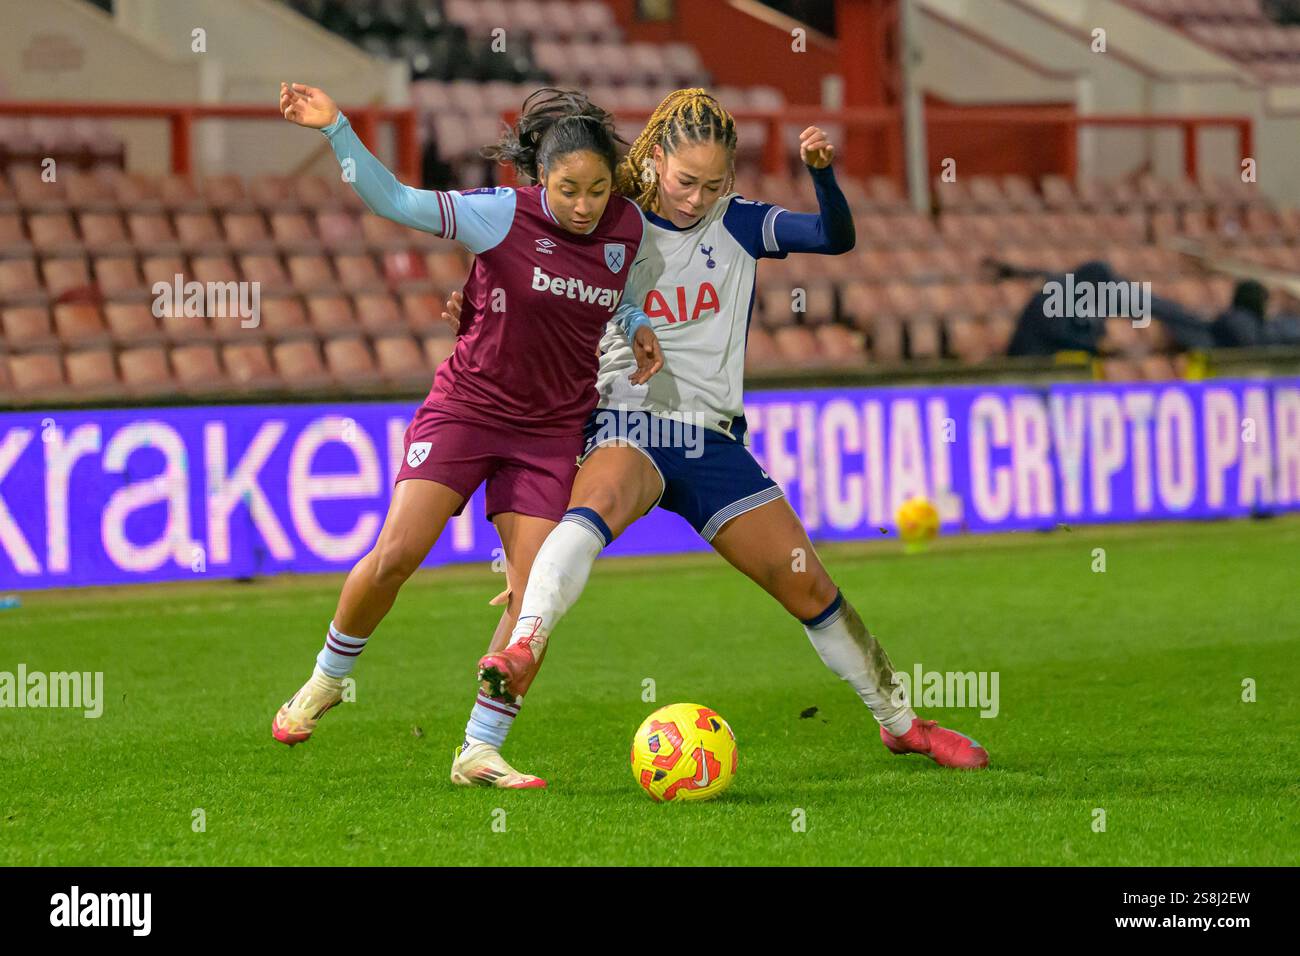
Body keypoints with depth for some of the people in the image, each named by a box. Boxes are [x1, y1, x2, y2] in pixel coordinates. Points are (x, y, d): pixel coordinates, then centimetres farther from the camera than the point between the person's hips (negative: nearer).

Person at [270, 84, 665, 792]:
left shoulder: (627, 227, -2)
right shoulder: (502, 215, -15)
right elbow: (393, 201, -24)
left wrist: (637, 328, -1)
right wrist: (336, 129, -37)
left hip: (551, 431, 3)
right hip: (466, 408, -3)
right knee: (395, 554, -15)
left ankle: (480, 750, 3)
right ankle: (327, 679, 11)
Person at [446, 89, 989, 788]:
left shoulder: (739, 225, 7)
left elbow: (836, 237, -5)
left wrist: (822, 172, -24)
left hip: (715, 442, 3)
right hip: (629, 426, -3)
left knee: (810, 588, 3)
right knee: (597, 504, -39)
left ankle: (901, 723, 20)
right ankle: (522, 648, -57)